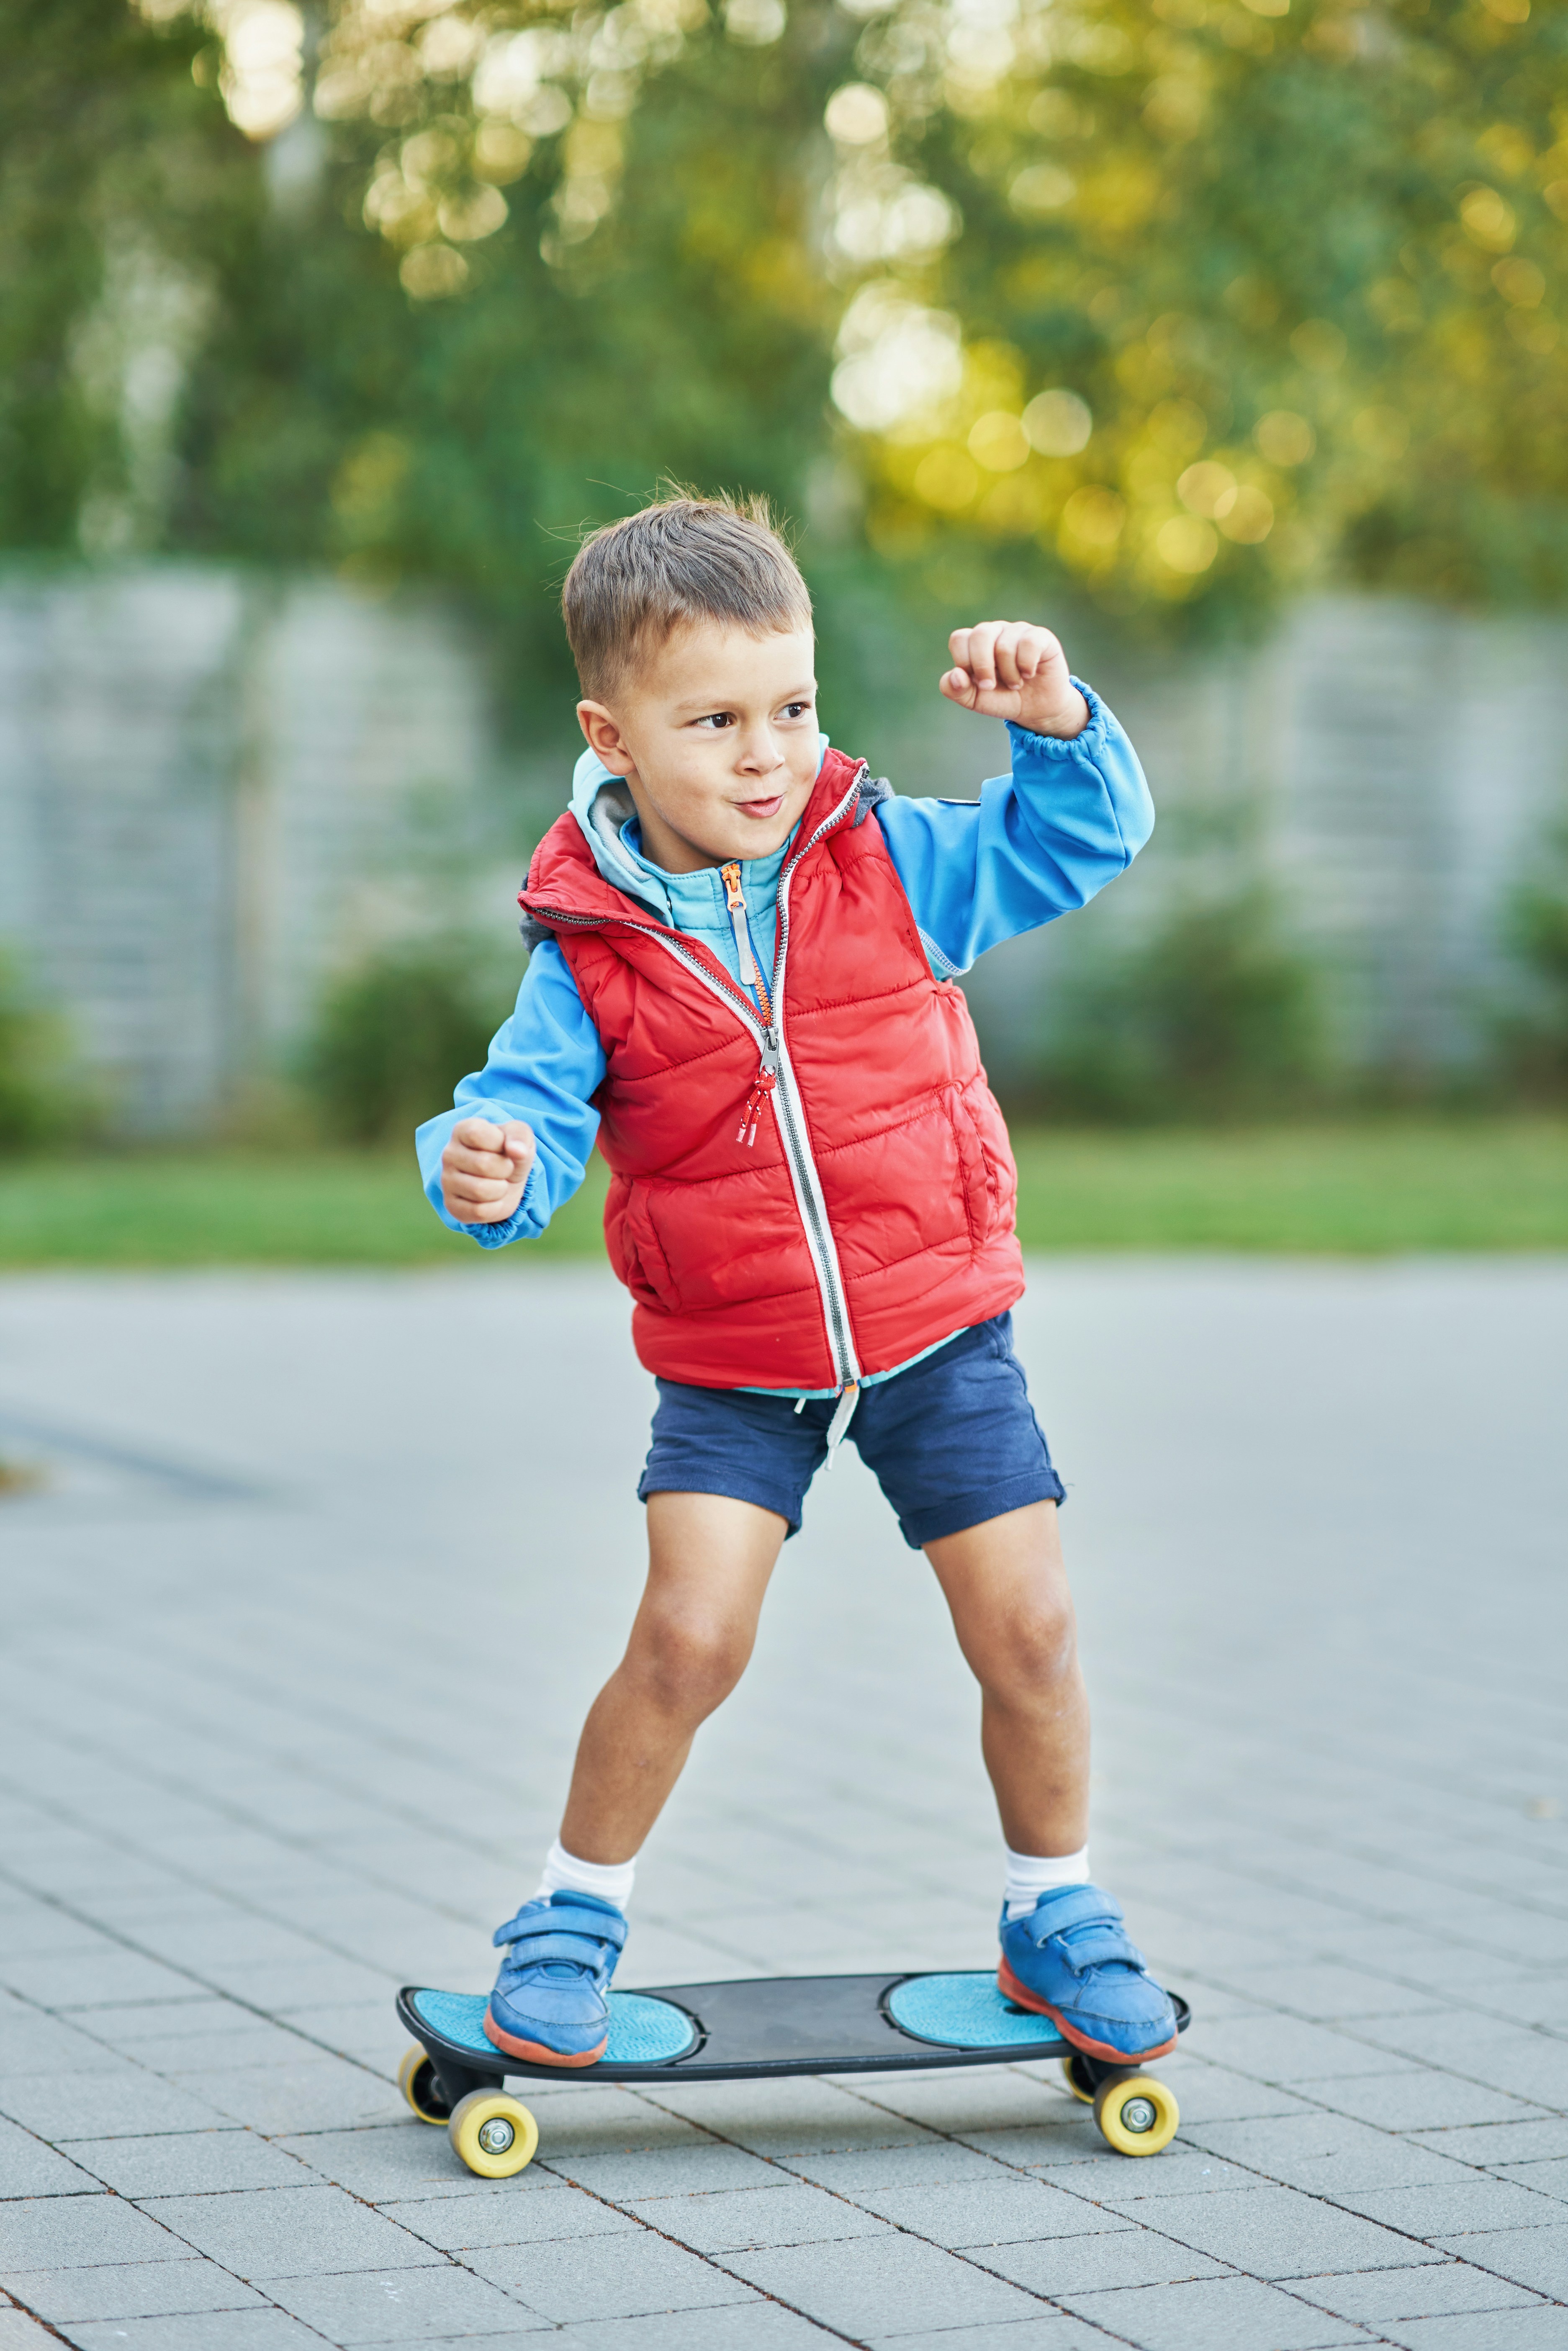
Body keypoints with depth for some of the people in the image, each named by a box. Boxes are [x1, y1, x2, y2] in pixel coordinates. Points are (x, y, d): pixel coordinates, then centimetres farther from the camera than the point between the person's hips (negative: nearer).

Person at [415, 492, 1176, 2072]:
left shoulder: (894, 865, -5)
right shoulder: (591, 957, -9)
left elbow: (1082, 837, -2)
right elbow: (526, 1109, -12)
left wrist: (1055, 723, -21)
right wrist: (483, 1169, -35)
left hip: (936, 1335, 2)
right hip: (730, 1373, -1)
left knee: (1027, 1631, -1)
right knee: (688, 1639, -15)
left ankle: (1054, 1915, 23)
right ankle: (574, 1918, 8)